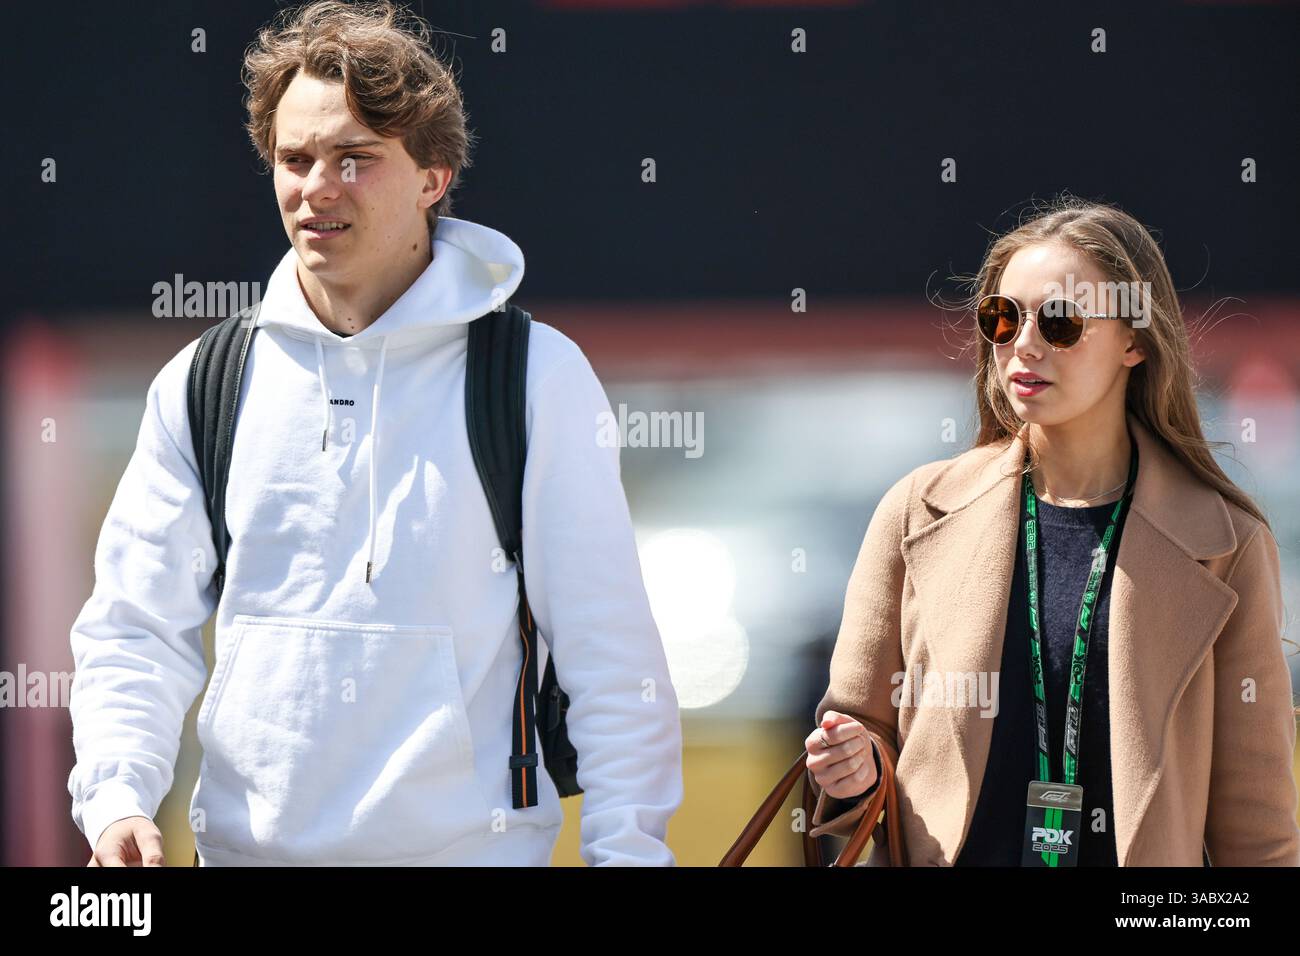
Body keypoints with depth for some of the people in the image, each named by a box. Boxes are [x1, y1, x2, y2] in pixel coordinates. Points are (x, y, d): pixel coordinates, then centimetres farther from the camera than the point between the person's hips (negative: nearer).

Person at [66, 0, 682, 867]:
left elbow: (609, 655, -3)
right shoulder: (201, 387, 5)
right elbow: (137, 631, 5)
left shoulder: (539, 379, -3)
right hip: (246, 844, 3)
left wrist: (626, 849, -9)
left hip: (470, 843, -2)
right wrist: (117, 798, -11)